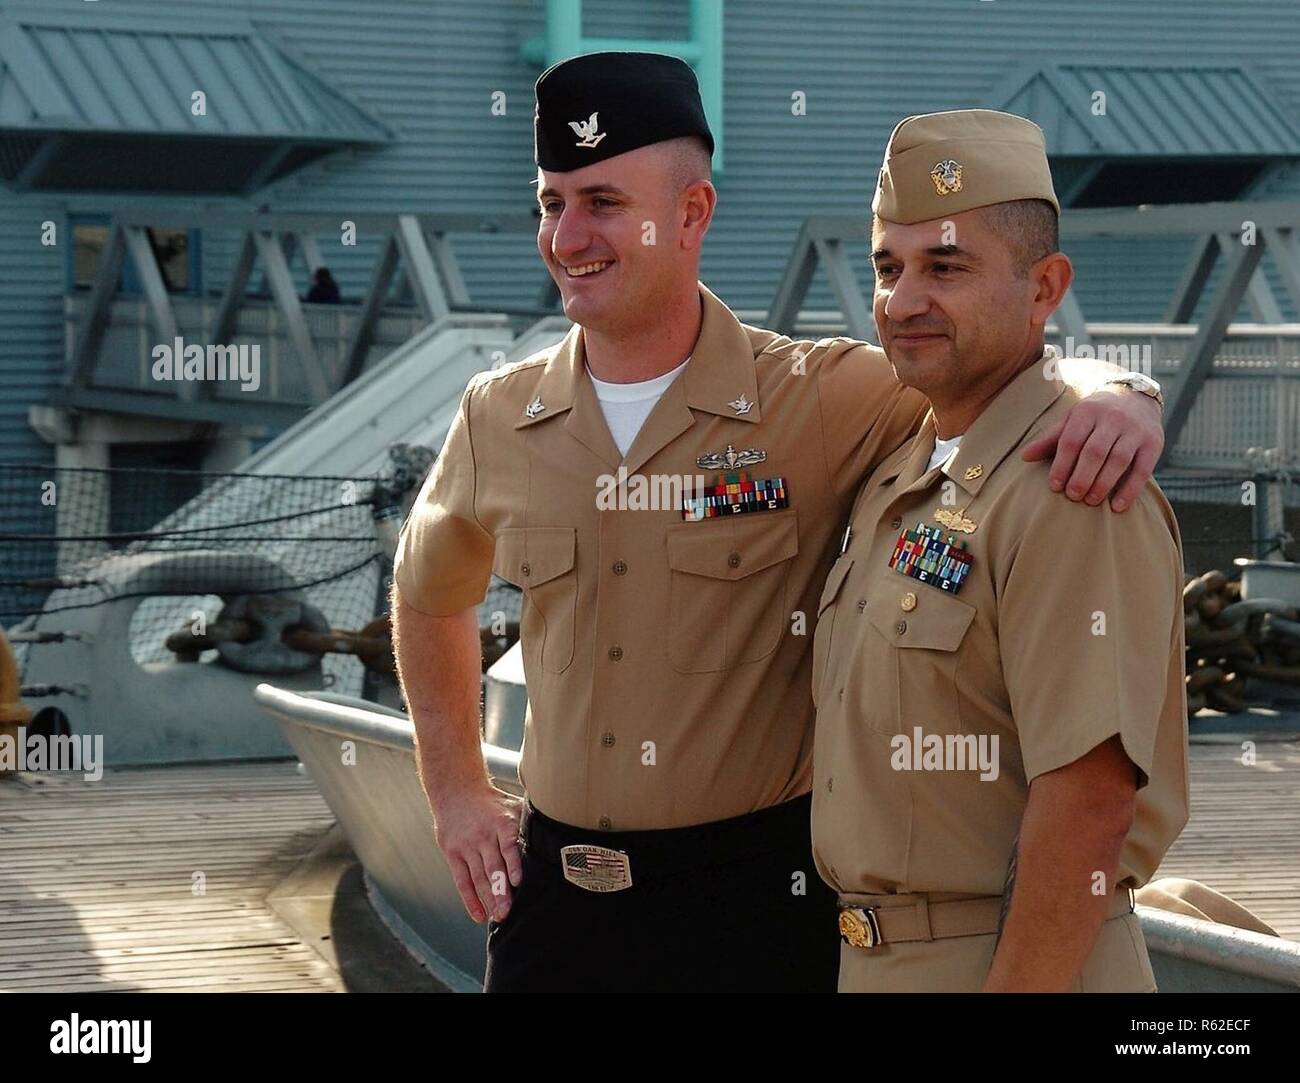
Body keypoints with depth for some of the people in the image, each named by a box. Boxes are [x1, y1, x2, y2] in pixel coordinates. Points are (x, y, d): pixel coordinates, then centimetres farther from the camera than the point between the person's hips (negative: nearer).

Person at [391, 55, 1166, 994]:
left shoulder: (824, 401, -9)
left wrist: (1116, 405, -29)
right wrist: (457, 792, 18)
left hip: (757, 891, -3)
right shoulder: (498, 419, 3)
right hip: (556, 892, 3)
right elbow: (429, 599, 22)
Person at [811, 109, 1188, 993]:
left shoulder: (1070, 497, -18)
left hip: (1022, 959, -9)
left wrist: (1016, 982, -24)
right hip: (874, 954, 9)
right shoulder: (897, 481, 11)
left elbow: (1092, 797, -23)